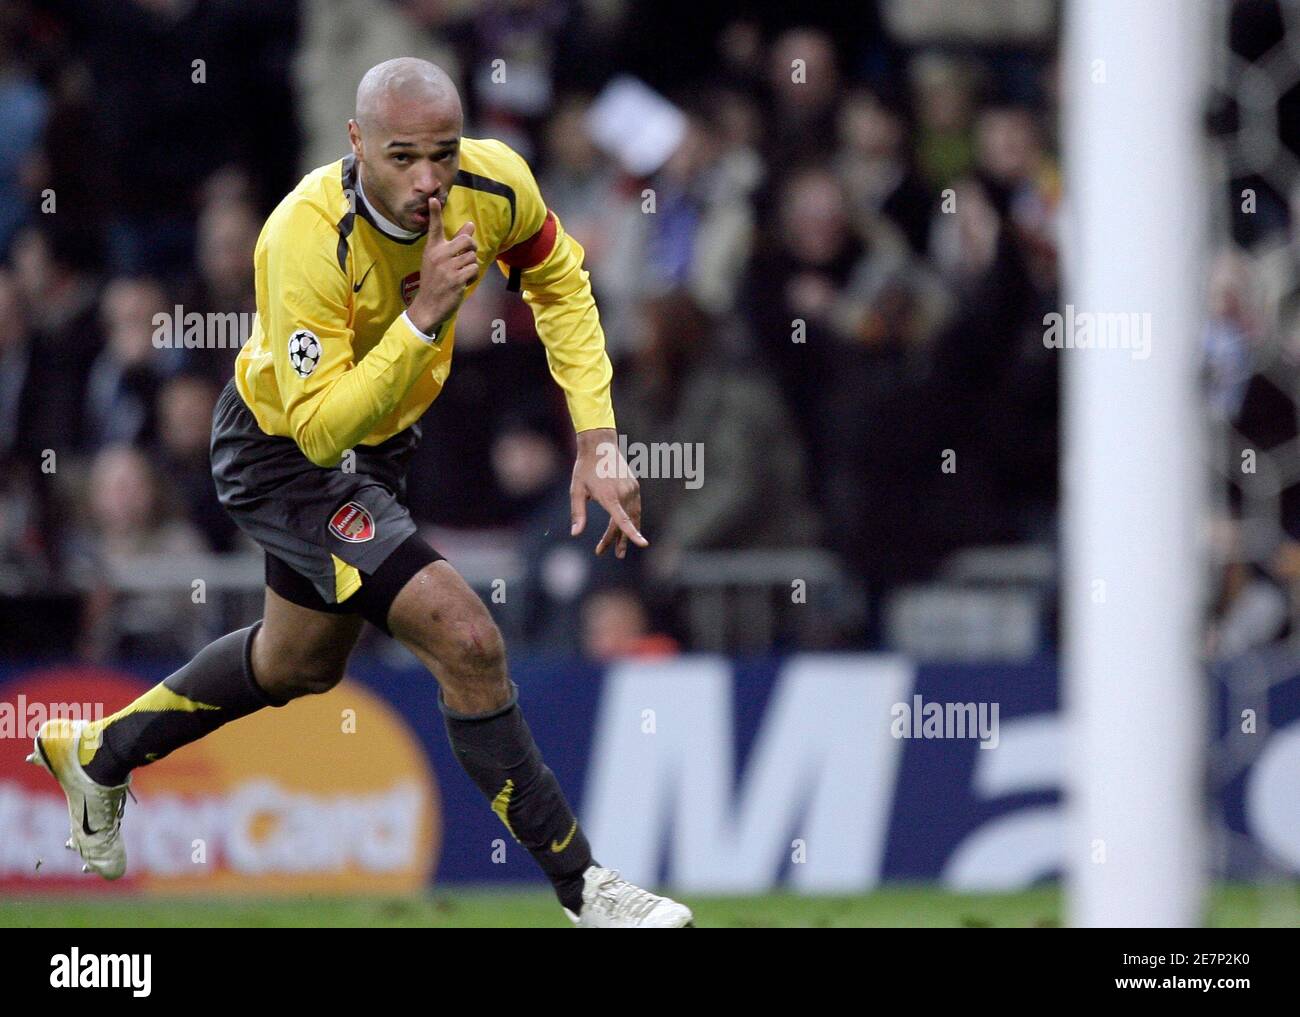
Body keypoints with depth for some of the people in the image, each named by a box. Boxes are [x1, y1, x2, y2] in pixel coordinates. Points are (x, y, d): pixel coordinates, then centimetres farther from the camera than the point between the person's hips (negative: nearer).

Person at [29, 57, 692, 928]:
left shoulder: (494, 183, -21)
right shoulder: (307, 240, -37)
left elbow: (558, 279, 1)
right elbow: (319, 429, -37)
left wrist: (597, 441, -6)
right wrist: (422, 320, -46)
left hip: (379, 444, 8)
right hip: (282, 455, -8)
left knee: (300, 664, 29)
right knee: (466, 639, -22)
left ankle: (99, 755, 51)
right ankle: (583, 888, -10)